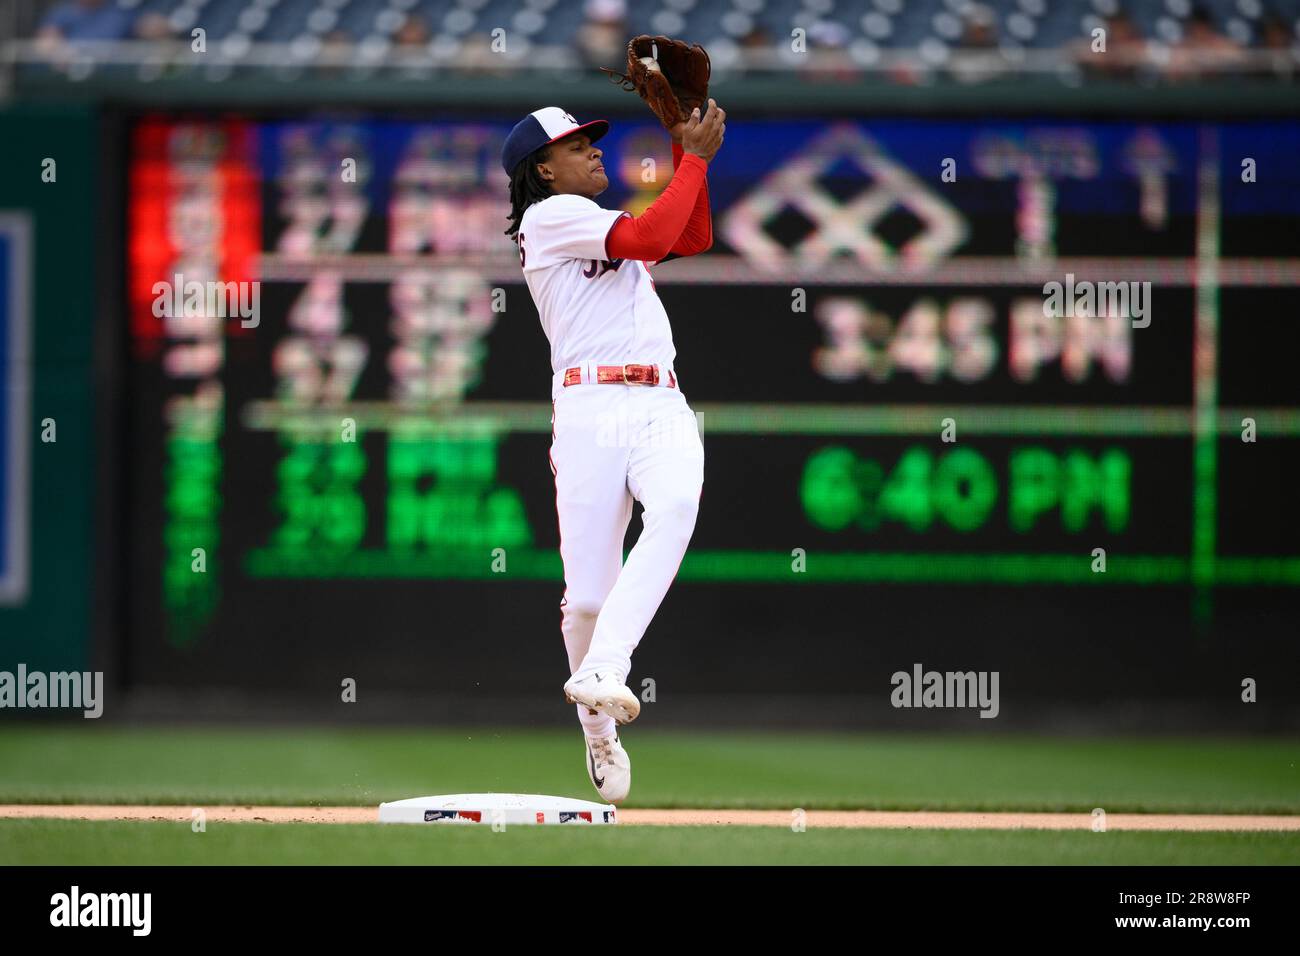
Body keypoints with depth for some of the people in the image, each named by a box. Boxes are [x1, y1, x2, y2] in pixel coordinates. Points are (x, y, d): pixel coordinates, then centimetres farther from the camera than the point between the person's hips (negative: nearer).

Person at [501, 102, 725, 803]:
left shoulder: (596, 225, 28)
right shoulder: (551, 214, 3)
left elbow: (693, 238, 28)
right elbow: (649, 239, -9)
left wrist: (686, 149, 20)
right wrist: (694, 159, 0)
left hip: (662, 407, 6)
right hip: (592, 409, -6)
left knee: (674, 511, -29)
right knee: (588, 594, -8)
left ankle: (600, 671, -36)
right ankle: (599, 736, 14)